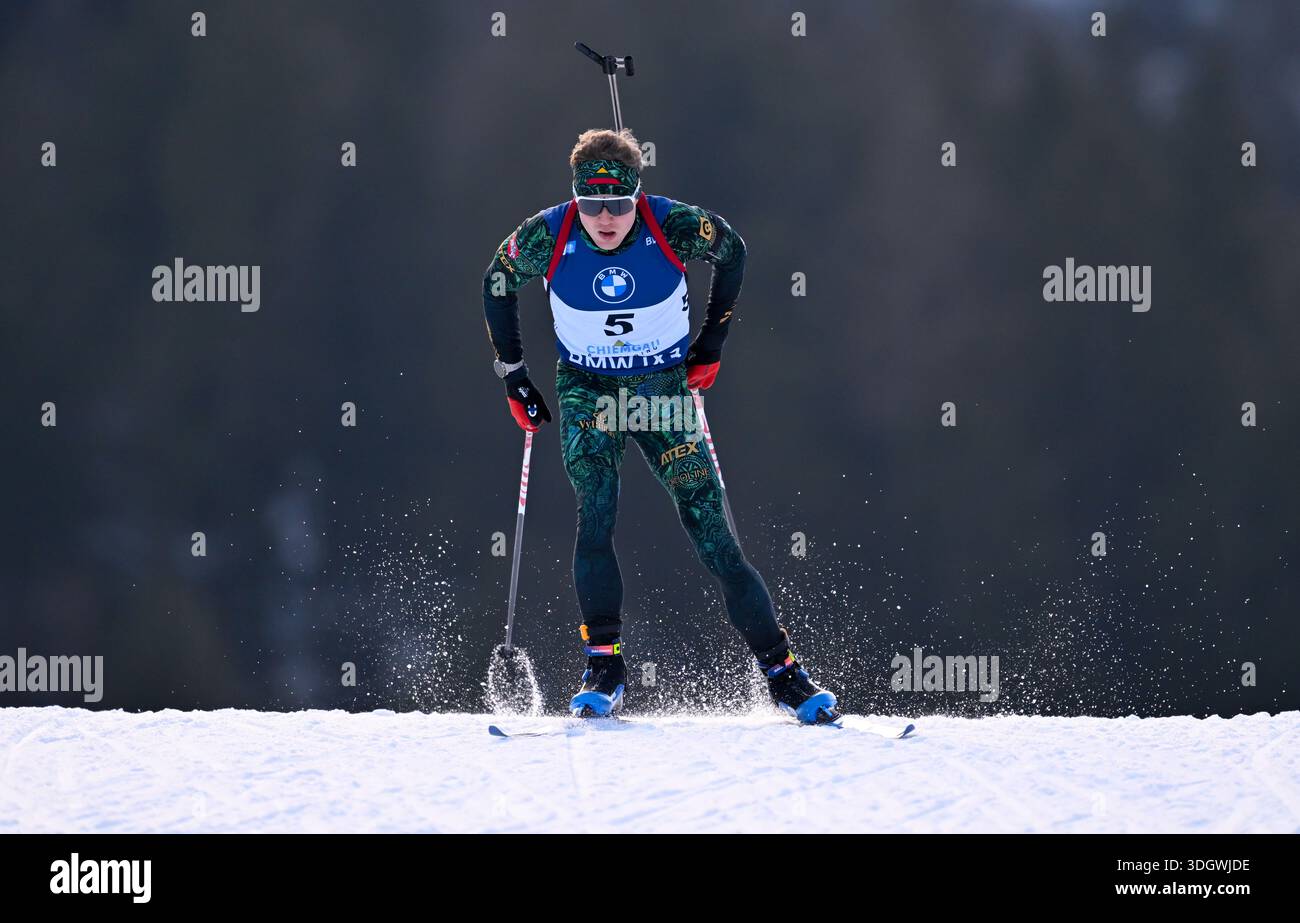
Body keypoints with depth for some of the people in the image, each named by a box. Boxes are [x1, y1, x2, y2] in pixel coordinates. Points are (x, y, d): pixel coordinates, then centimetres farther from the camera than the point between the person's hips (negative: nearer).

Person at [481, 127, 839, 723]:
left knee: (712, 534, -6)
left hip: (663, 391, 0)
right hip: (586, 393, 0)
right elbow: (498, 284, 4)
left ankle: (782, 674, 1)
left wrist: (712, 341, 3)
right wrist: (513, 377, 5)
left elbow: (732, 250, 4)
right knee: (595, 517, -22)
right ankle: (603, 671, -15)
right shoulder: (547, 237, -17)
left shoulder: (675, 227, -19)